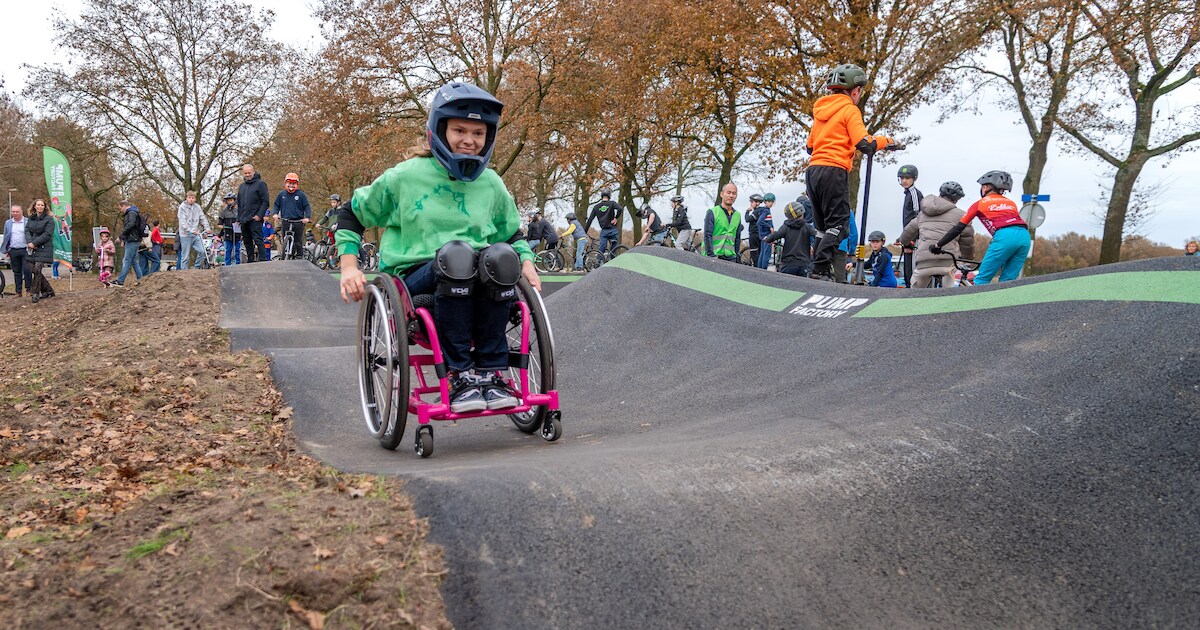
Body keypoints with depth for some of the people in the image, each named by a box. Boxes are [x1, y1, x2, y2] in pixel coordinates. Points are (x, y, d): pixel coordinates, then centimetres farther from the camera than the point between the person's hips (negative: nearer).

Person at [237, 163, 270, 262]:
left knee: (258, 240, -14)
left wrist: (260, 215, -16)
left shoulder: (260, 184, -3)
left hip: (255, 219, -7)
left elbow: (266, 202, -8)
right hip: (244, 220, 7)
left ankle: (264, 260, -16)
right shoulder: (241, 186, 18)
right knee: (247, 242, 10)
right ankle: (250, 262, 16)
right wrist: (238, 218, 16)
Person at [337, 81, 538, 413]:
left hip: (473, 287, 3)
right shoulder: (405, 177, 2)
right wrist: (349, 267, -2)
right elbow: (351, 214, 12)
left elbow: (512, 234, 25)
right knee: (456, 253, -38)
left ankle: (491, 372, -25)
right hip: (415, 279, -3)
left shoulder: (491, 184, 11)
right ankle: (460, 374, -33)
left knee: (500, 256, -33)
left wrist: (526, 261, 3)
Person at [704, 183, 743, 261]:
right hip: (713, 257, -4)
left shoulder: (737, 215, 14)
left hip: (731, 258, 4)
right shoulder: (712, 212, -2)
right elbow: (707, 236, -8)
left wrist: (736, 256, 11)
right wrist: (710, 255, -15)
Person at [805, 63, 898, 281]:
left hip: (812, 171, 7)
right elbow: (864, 143, -12)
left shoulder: (820, 110, 20)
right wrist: (886, 141, 5)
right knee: (838, 225, -6)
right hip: (834, 172, -7)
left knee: (822, 227, 12)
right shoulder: (849, 110, -2)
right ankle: (820, 268, -19)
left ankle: (818, 269, 5)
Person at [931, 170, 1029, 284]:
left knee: (981, 280, -1)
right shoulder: (1010, 202, 30)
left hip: (1005, 236, -5)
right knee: (1007, 282, 11)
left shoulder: (980, 203, 18)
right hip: (1025, 236, 5)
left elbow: (959, 228, 16)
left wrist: (938, 245, 23)